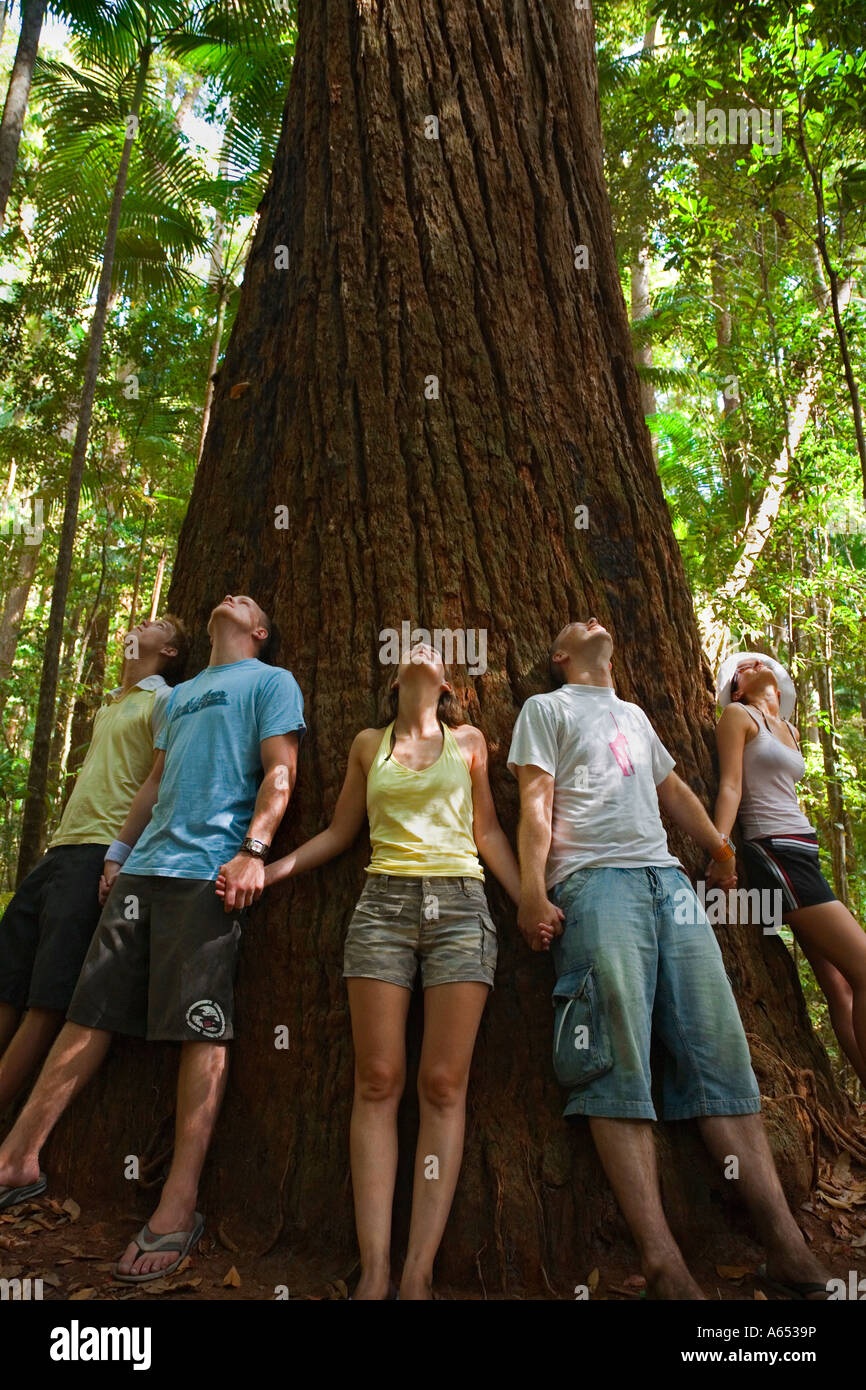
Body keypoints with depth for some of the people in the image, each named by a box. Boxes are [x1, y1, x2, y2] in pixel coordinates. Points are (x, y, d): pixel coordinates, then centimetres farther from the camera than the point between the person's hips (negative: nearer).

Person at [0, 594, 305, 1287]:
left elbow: (279, 773, -5)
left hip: (208, 870, -7)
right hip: (144, 868, 7)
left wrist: (253, 850, -17)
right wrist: (120, 851, 21)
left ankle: (180, 1205, -1)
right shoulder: (181, 694, 28)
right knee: (90, 1012, 9)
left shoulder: (272, 681, 7)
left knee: (201, 1028, -6)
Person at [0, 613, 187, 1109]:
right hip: (60, 851, 9)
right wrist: (58, 848, 20)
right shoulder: (108, 706, 26)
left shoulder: (164, 700, 0)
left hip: (101, 857, -8)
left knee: (48, 1002, -8)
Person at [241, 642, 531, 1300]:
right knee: (378, 1081, -4)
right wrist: (263, 870, 8)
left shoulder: (468, 741, 13)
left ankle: (418, 1272, 0)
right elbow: (339, 833, 18)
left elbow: (489, 832, 13)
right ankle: (374, 1271, 0)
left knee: (443, 1084, -5)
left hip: (460, 905, 0)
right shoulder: (369, 744, 15)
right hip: (383, 903, 1)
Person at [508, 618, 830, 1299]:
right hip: (594, 880, -5)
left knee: (721, 1050, -3)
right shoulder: (546, 708, 14)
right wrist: (532, 889, -9)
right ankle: (664, 1264, -12)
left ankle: (788, 1245, -2)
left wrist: (719, 847, 21)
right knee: (620, 1063, -12)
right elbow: (536, 802, 2)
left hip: (667, 879, 6)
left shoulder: (634, 715, 32)